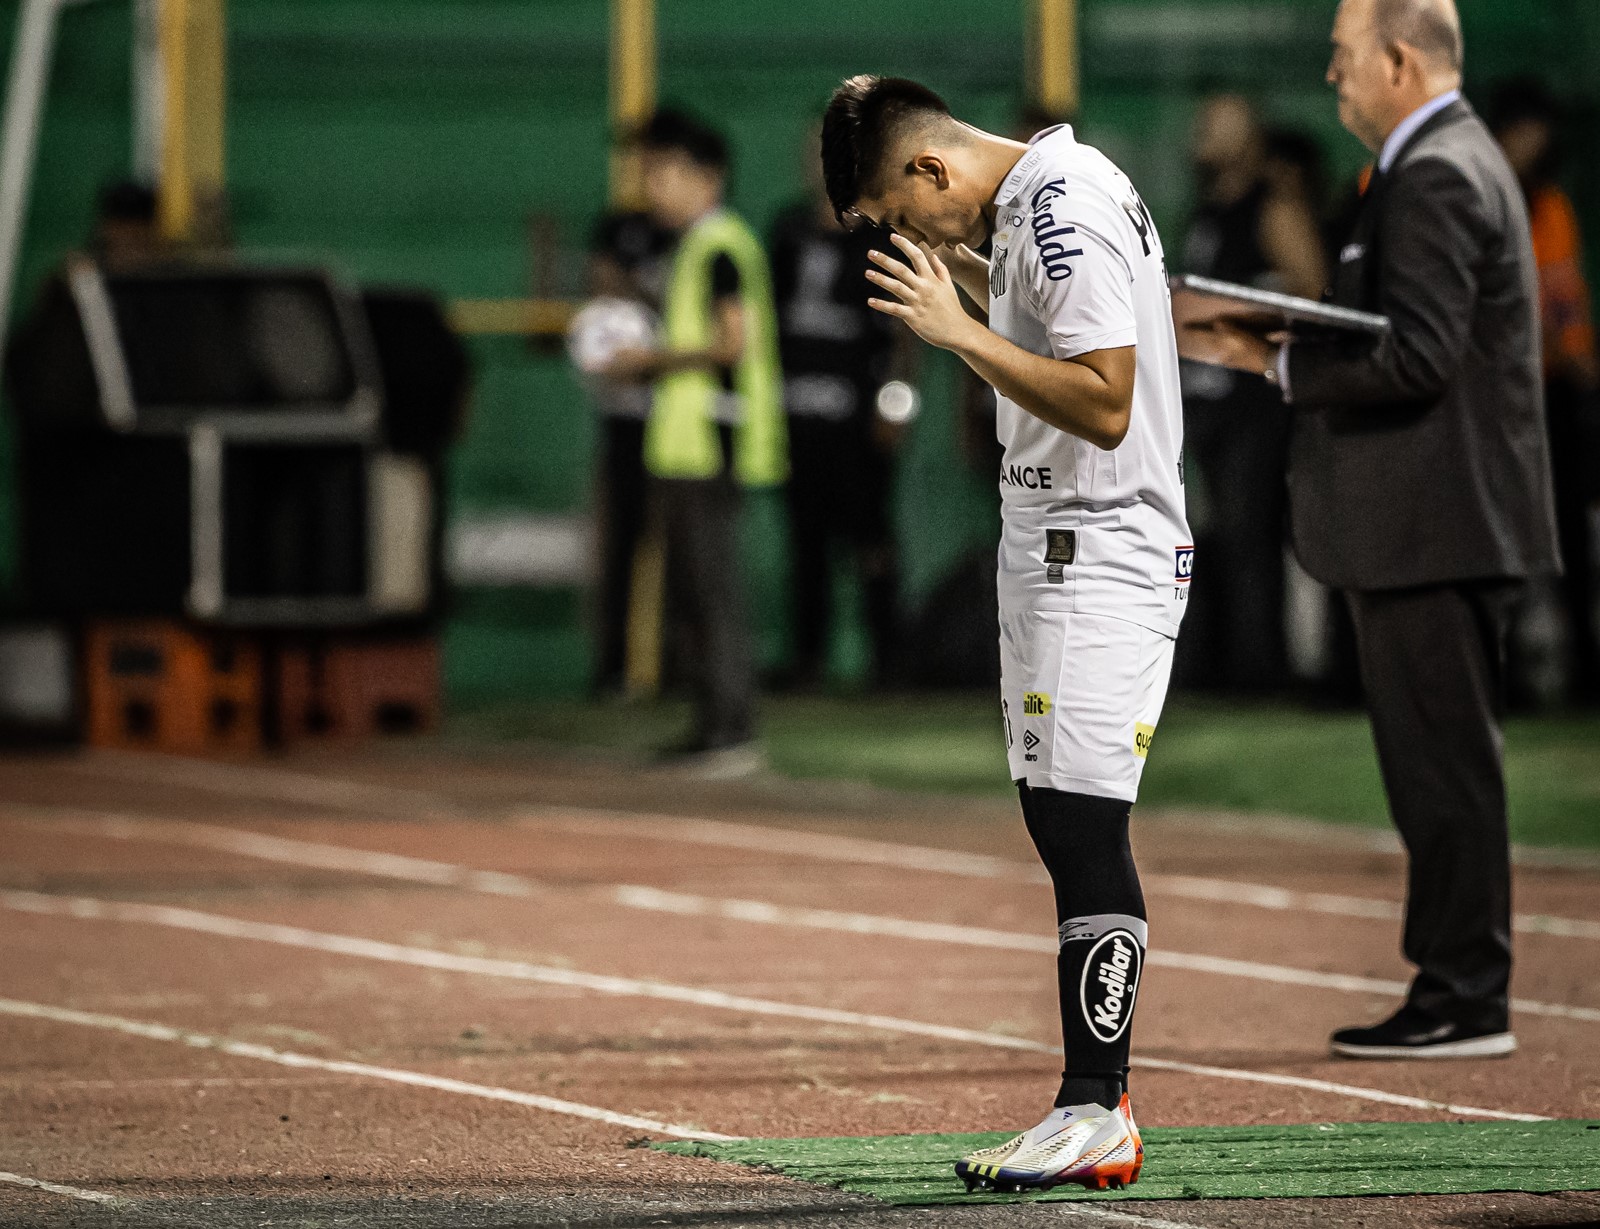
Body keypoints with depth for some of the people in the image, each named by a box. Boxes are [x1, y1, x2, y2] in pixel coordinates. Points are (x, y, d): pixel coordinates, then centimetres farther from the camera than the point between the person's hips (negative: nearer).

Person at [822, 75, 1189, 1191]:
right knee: (1061, 819, 9)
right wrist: (972, 284, 15)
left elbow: (1106, 406, -24)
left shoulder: (1062, 214, -18)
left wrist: (962, 333, -23)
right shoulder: (1050, 194, 14)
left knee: (1085, 828, -12)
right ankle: (1096, 1109, 12)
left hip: (1101, 555, -11)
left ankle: (1097, 1114, -13)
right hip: (1055, 553, 11)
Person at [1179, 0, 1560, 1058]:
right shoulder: (1453, 161, 19)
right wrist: (1280, 345, 9)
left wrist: (1274, 361, -15)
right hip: (1451, 523, 11)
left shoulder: (1436, 179, -15)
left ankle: (1465, 1001, -5)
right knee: (1446, 769, 12)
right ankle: (1461, 993, 15)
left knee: (1445, 767, -7)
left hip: (1434, 527, -11)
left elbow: (1416, 360, -23)